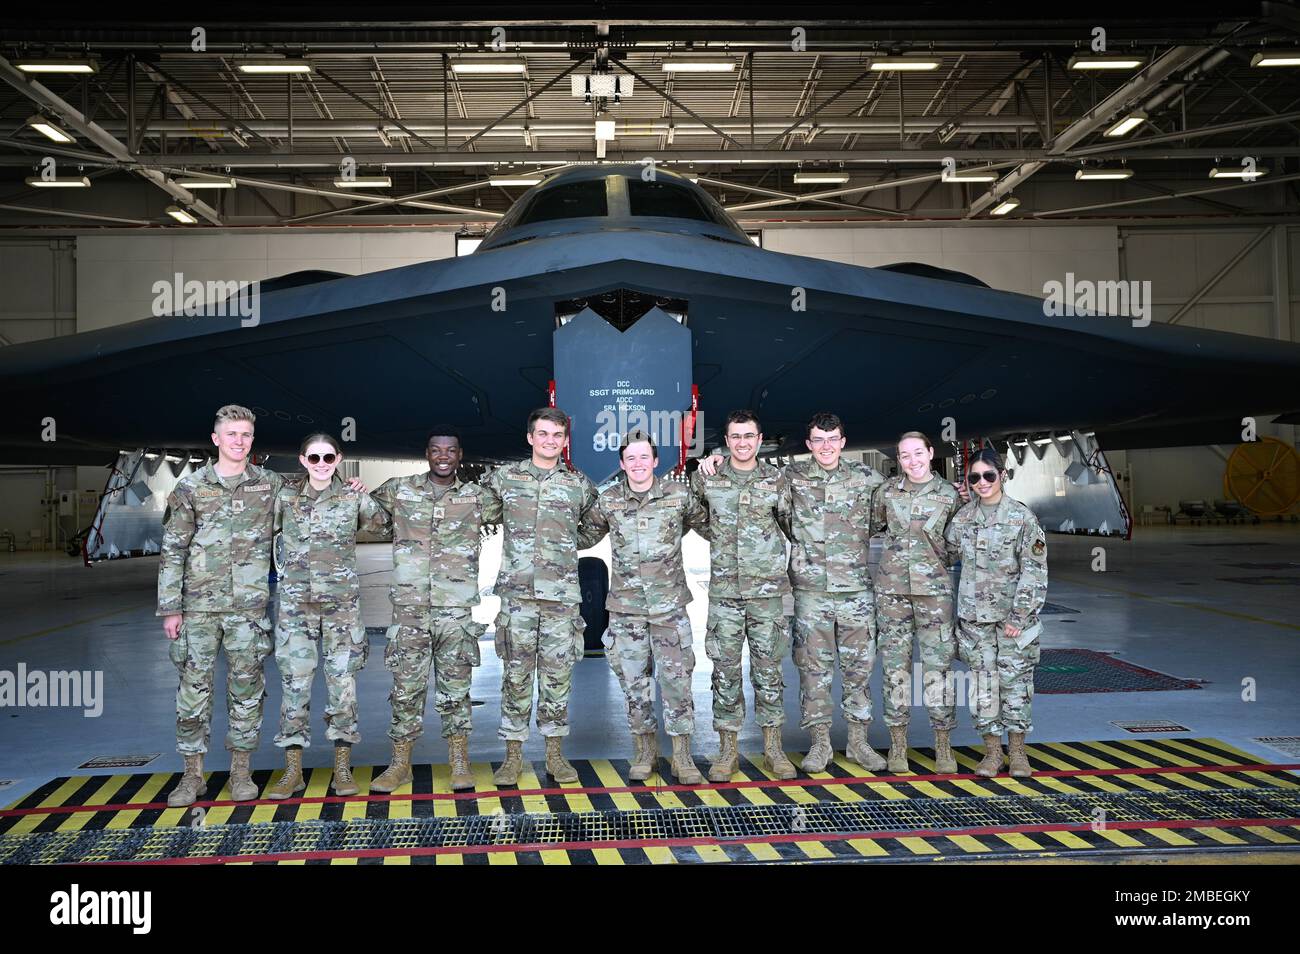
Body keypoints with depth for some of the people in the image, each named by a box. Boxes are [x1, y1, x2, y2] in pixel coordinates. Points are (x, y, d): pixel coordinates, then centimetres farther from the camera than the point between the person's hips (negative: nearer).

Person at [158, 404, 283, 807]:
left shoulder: (270, 484, 5)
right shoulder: (190, 488, 3)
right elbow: (172, 551, 2)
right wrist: (169, 607, -3)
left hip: (248, 605, 1)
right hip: (197, 605, 0)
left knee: (246, 687, 4)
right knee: (193, 687, 2)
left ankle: (241, 771, 16)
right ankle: (192, 774, 13)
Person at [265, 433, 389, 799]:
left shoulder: (353, 497, 2)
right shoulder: (285, 497, 3)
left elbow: (385, 524, 14)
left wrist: (361, 495, 5)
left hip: (341, 601, 0)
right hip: (295, 602, 1)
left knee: (343, 682, 1)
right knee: (295, 683, 1)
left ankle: (343, 768, 11)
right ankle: (293, 771, 10)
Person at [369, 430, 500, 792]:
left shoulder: (477, 497, 6)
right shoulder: (399, 490, 6)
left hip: (457, 608, 0)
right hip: (409, 606, 0)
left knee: (456, 686, 4)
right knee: (406, 684, 5)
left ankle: (460, 763, 12)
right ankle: (400, 763, 15)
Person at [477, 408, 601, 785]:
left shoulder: (580, 485, 8)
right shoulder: (504, 478, 5)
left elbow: (593, 529, 23)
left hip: (563, 594, 1)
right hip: (516, 591, -1)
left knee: (558, 673, 4)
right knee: (516, 673, 2)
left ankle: (555, 753, 15)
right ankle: (513, 756, 10)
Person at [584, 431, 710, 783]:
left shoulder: (678, 495, -2)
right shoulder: (607, 500, 1)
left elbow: (702, 521, 17)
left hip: (669, 604, -1)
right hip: (625, 605, 1)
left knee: (676, 678, -3)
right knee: (633, 681, 6)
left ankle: (682, 756, 7)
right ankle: (645, 751, 20)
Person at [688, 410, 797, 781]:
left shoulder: (776, 480, 4)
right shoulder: (706, 479, 3)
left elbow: (792, 525, 14)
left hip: (768, 589, 0)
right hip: (724, 590, 0)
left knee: (768, 670, 5)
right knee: (726, 671, 3)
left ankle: (773, 748, 14)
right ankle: (727, 751, 11)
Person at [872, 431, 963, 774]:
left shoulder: (949, 494, 1)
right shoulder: (887, 491, 3)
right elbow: (873, 527, 19)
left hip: (934, 588, -1)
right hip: (891, 587, 1)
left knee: (938, 664, -2)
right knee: (894, 663, 4)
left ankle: (943, 747, 10)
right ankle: (898, 745, 14)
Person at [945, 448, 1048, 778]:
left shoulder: (1022, 516, -6)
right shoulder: (962, 518, 4)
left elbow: (1034, 571, -8)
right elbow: (945, 554, 16)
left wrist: (1019, 616, -12)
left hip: (1014, 614, -2)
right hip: (975, 615, 3)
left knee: (1015, 678, 2)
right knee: (983, 681, 3)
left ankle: (1017, 750, 16)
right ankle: (992, 751, 14)